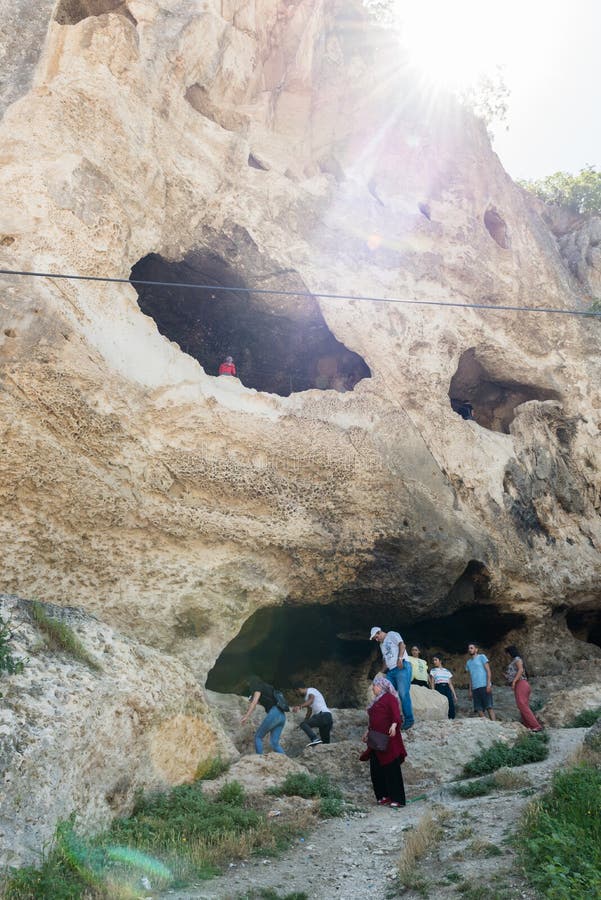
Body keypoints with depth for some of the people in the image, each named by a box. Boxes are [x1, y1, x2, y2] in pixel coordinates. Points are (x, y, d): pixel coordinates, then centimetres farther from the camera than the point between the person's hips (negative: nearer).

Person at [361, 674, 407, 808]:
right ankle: (383, 796, 16)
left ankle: (397, 799, -4)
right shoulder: (376, 701, 21)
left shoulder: (390, 697, -5)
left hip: (387, 739, -9)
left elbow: (396, 714, -18)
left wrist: (394, 725, -34)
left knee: (391, 769, -7)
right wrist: (368, 732, 30)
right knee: (376, 769, 7)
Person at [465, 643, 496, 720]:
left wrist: (488, 684, -13)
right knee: (479, 709, -1)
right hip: (475, 688, 6)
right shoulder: (468, 662, 22)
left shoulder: (481, 657, 5)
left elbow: (488, 671, -2)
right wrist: (470, 690, 14)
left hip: (484, 686, -6)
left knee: (489, 707, -12)